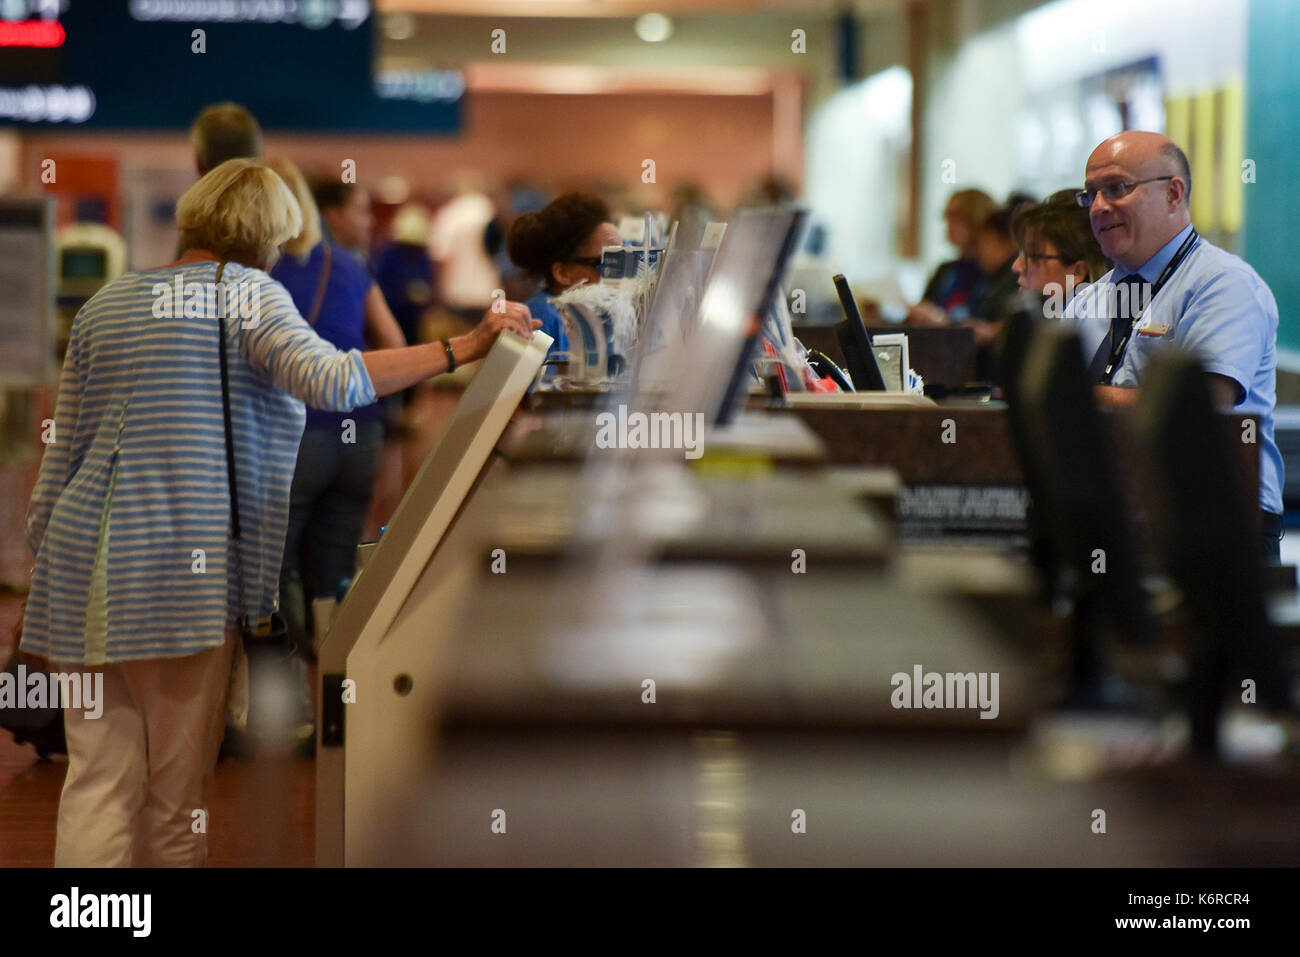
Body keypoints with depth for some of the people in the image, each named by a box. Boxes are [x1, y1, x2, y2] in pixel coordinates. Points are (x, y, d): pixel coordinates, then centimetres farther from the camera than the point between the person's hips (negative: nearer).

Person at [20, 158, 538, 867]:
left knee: (97, 782, 5)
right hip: (182, 562, -6)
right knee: (178, 795, 4)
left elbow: (61, 453, 17)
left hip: (87, 556, 6)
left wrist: (46, 554, 24)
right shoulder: (247, 292, -2)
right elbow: (332, 381, -20)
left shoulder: (105, 303, 17)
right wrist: (463, 348, -19)